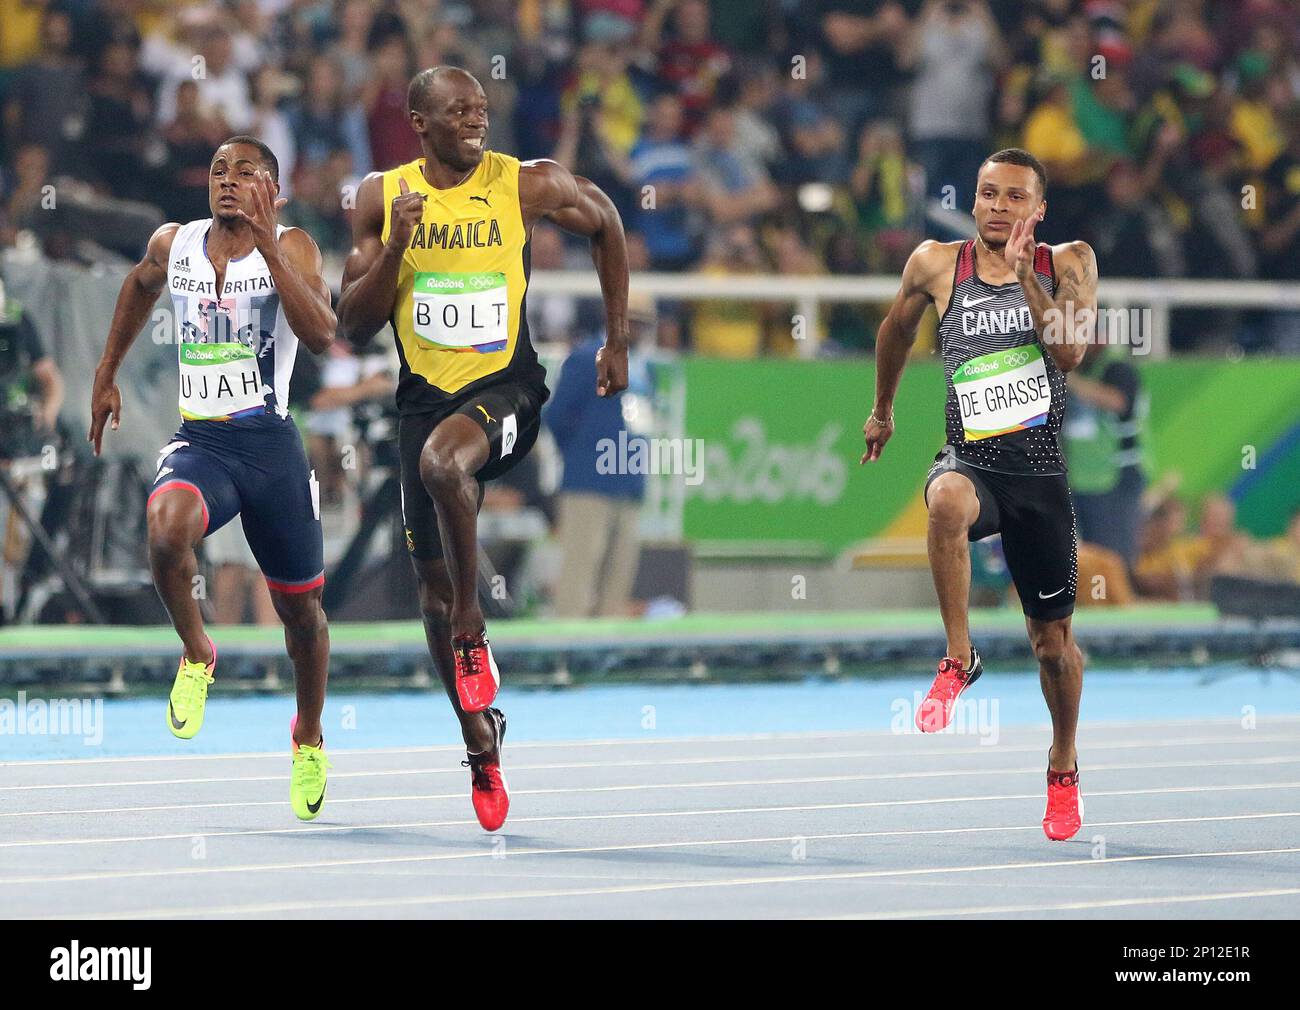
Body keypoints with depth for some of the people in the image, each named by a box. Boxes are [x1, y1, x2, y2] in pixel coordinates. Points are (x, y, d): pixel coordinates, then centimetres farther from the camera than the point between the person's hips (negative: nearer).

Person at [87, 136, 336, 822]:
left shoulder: (291, 248, -5)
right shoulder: (173, 244, 5)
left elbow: (322, 336, -22)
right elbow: (142, 285, 30)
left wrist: (267, 245, -25)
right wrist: (107, 372, 31)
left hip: (271, 446, -1)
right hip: (198, 443, 1)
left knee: (299, 609, 11)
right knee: (166, 534, -34)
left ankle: (309, 736, 39)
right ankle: (196, 657, -5)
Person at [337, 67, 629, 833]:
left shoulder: (529, 186, -6)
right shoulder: (383, 198, -1)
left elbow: (606, 224, 13)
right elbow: (355, 326, -1)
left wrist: (618, 342, 11)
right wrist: (395, 246, -17)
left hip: (506, 388, -3)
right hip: (426, 393, 4)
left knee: (443, 461, -37)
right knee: (434, 581, 6)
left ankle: (473, 628, -17)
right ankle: (481, 741, 24)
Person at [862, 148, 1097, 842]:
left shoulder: (1068, 263, 1)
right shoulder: (937, 264, 2)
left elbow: (1070, 351, -14)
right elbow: (897, 328, 21)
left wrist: (1023, 271, -18)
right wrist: (881, 411, 30)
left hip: (1041, 471, 1)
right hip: (971, 461, -1)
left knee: (1053, 641, 11)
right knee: (947, 501, -40)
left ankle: (1063, 769, 37)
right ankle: (958, 660, -24)